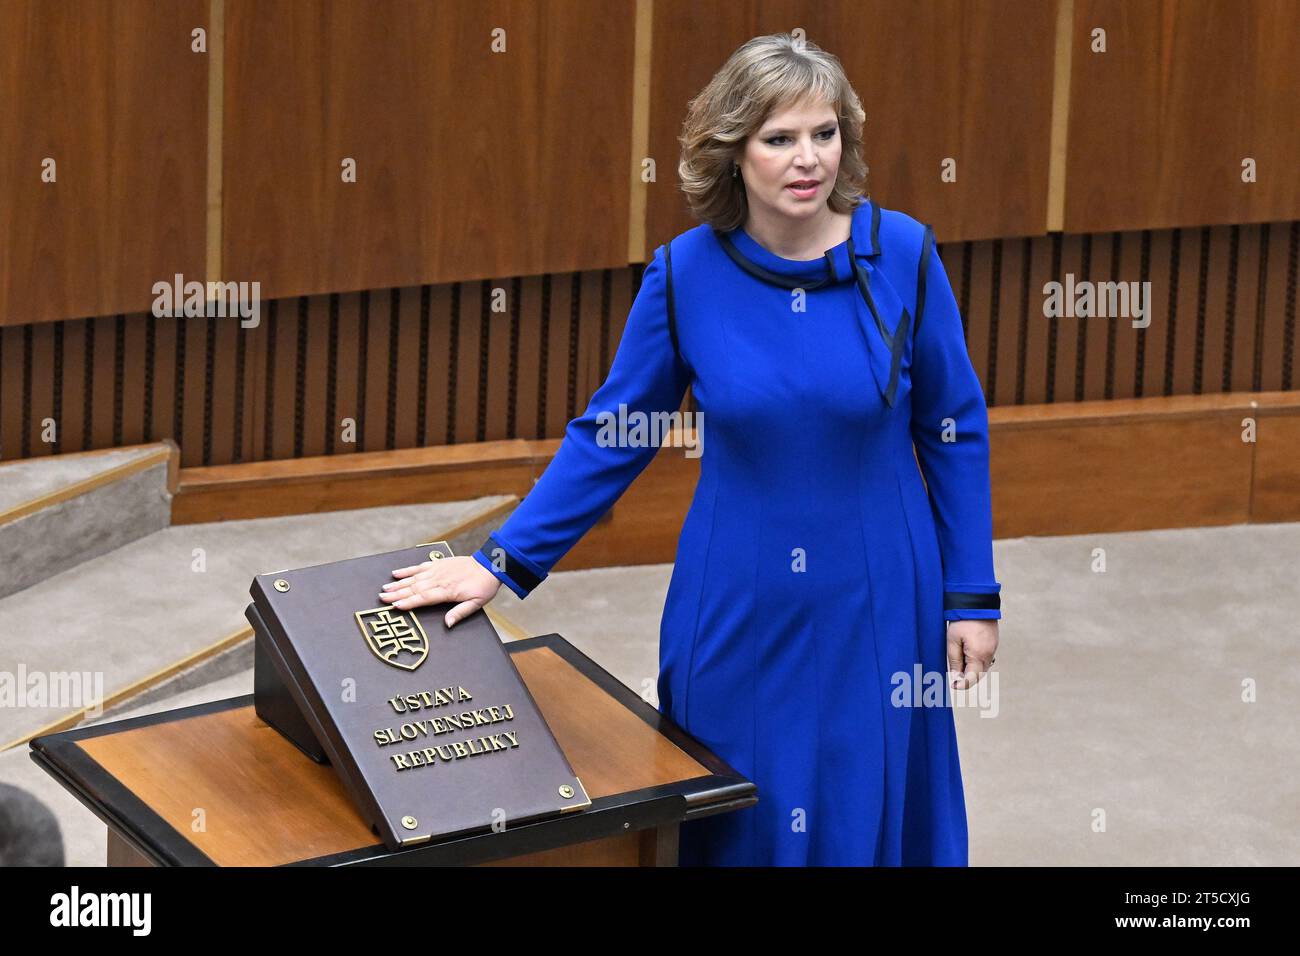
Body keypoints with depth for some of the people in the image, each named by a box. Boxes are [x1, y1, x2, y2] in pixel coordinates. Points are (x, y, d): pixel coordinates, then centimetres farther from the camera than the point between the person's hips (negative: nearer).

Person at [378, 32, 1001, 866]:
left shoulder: (902, 254, -10)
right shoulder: (687, 273, -8)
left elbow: (954, 430, -1)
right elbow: (607, 435, 0)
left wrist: (971, 595, -1)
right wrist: (503, 563, -4)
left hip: (878, 603, -1)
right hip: (735, 604, 1)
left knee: (871, 815, 9)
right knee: (732, 826, 10)